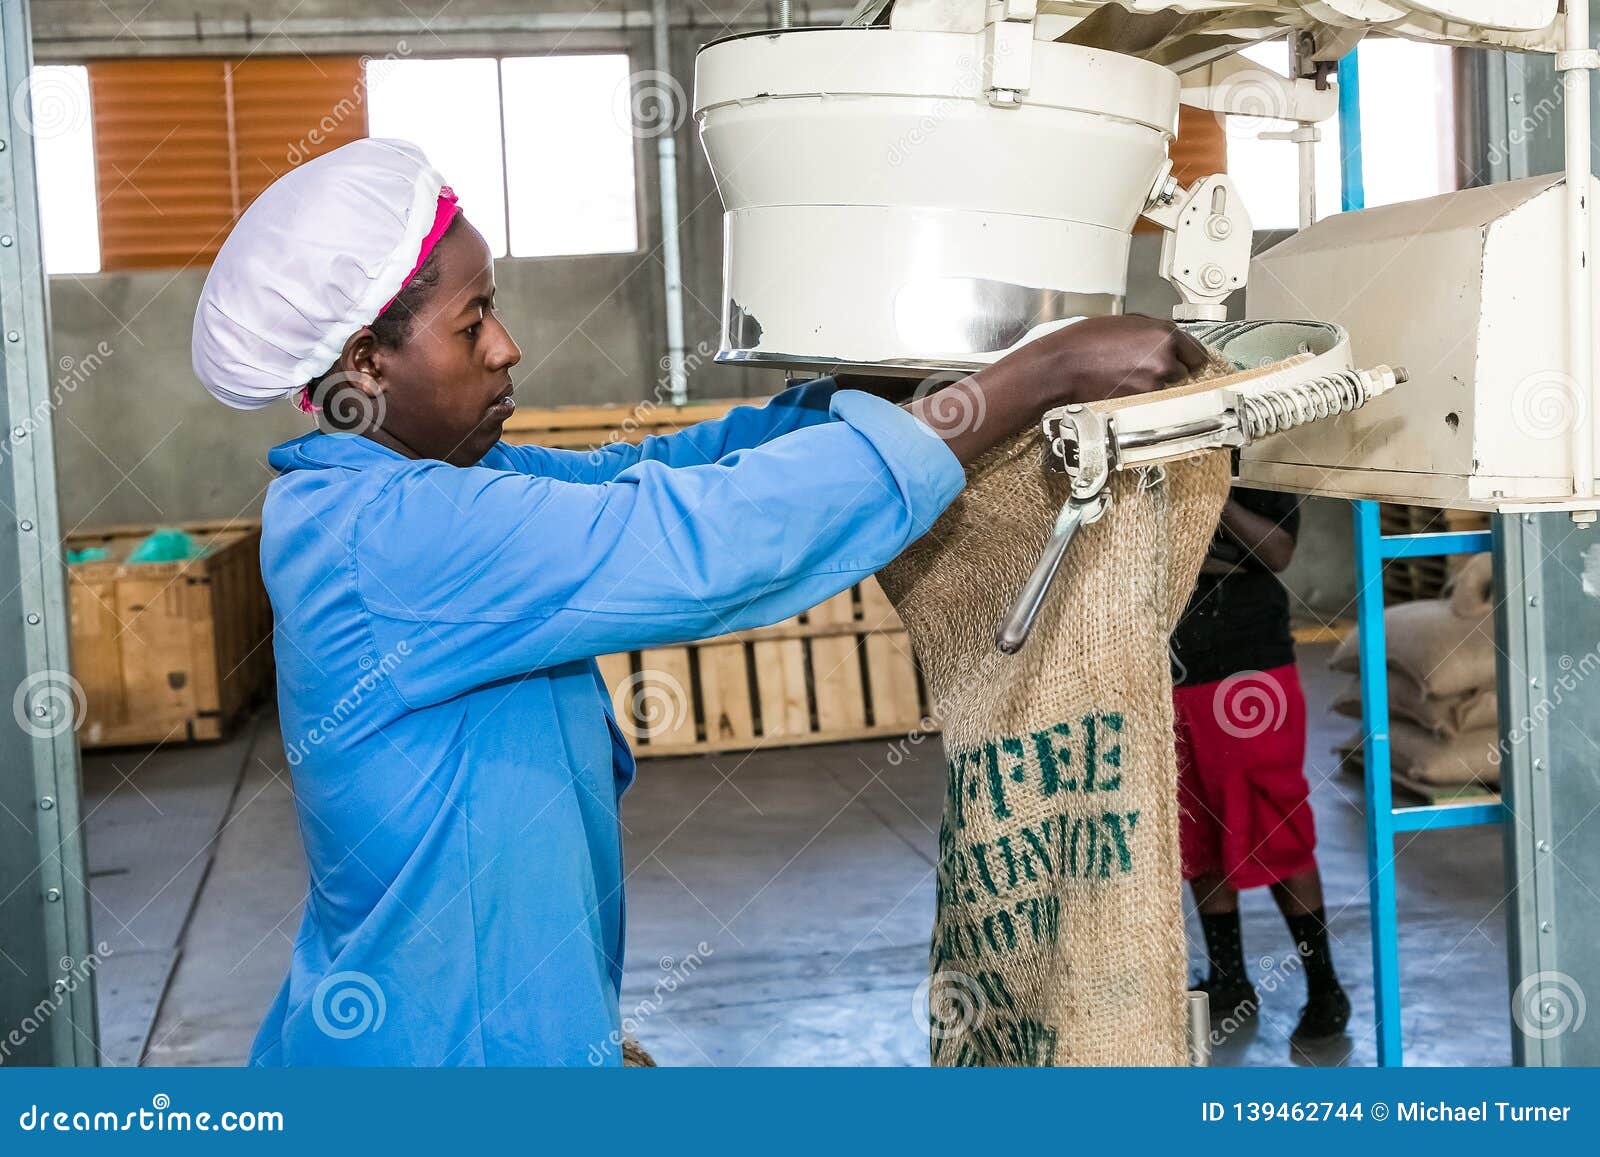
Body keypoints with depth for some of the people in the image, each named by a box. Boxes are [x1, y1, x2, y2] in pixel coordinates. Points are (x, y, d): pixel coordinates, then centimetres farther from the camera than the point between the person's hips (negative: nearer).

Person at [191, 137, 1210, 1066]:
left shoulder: (418, 486, 1)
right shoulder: (384, 534, -26)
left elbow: (638, 474, 1)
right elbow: (707, 538, -32)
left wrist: (873, 387, -11)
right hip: (438, 1041, -8)